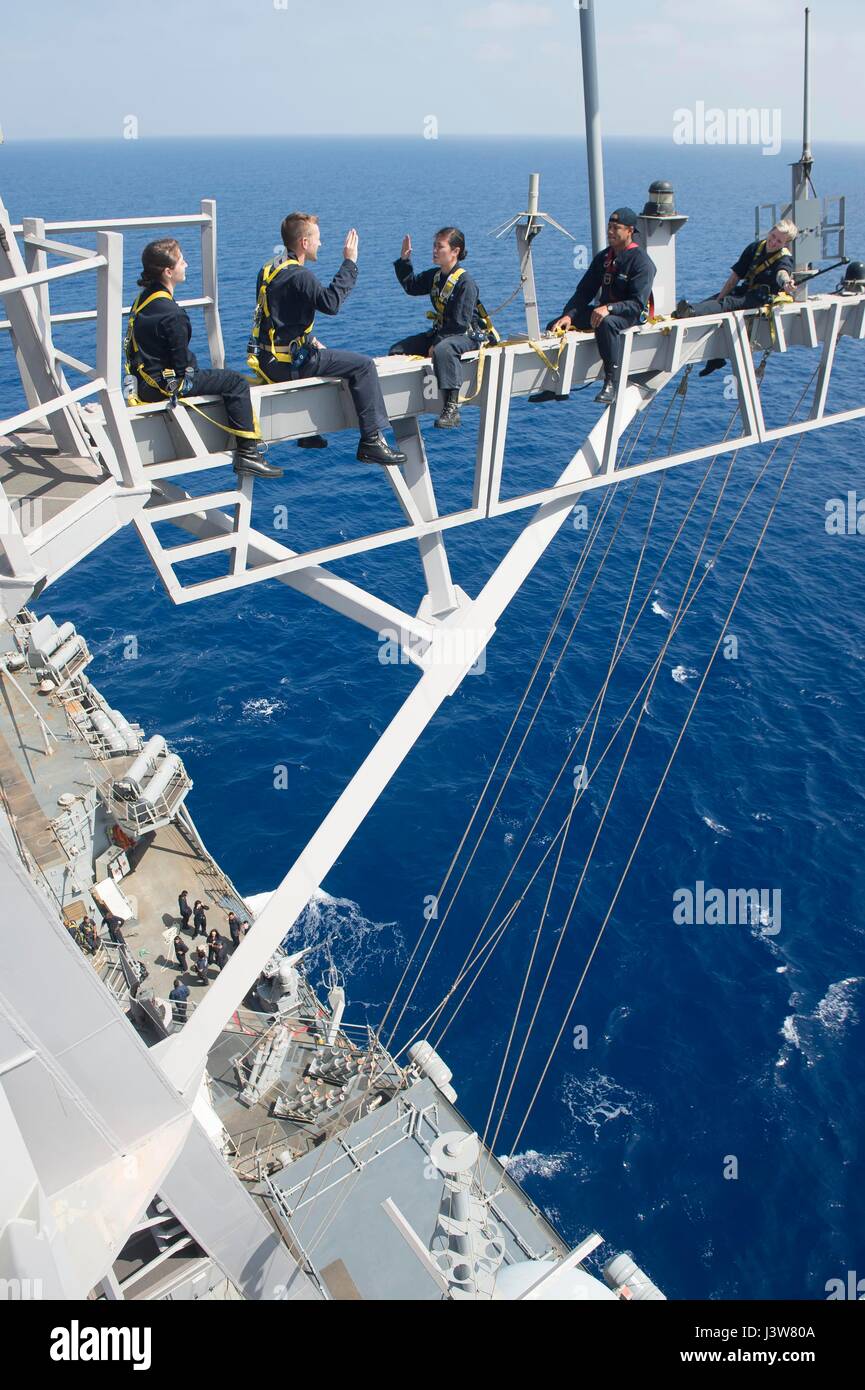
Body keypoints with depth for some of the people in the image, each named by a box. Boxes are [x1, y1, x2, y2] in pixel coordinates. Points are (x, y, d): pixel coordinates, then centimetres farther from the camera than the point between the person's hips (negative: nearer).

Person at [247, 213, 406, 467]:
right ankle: (371, 442, -13)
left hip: (266, 360, 10)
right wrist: (349, 263, -14)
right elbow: (331, 303, -23)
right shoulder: (298, 275, -15)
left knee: (320, 355, 39)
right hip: (286, 363, -10)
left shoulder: (269, 269, 15)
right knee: (363, 365, -9)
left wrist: (309, 340, 17)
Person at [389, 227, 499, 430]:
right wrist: (404, 260, 11)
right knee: (397, 350, 4)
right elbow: (411, 286, 26)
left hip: (468, 335, -9)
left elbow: (460, 323, -23)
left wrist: (436, 344, -24)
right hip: (441, 332, 9)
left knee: (443, 350, -43)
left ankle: (451, 409, -45)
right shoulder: (435, 276, 9)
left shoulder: (465, 282, -17)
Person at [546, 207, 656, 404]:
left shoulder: (641, 261, -11)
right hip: (603, 311, 7)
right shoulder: (603, 257, 10)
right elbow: (584, 291, 6)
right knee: (556, 326, -7)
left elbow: (638, 304, -20)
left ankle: (612, 383, -40)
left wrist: (609, 308, -35)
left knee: (607, 323, -43)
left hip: (633, 316, -7)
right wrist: (569, 315, -12)